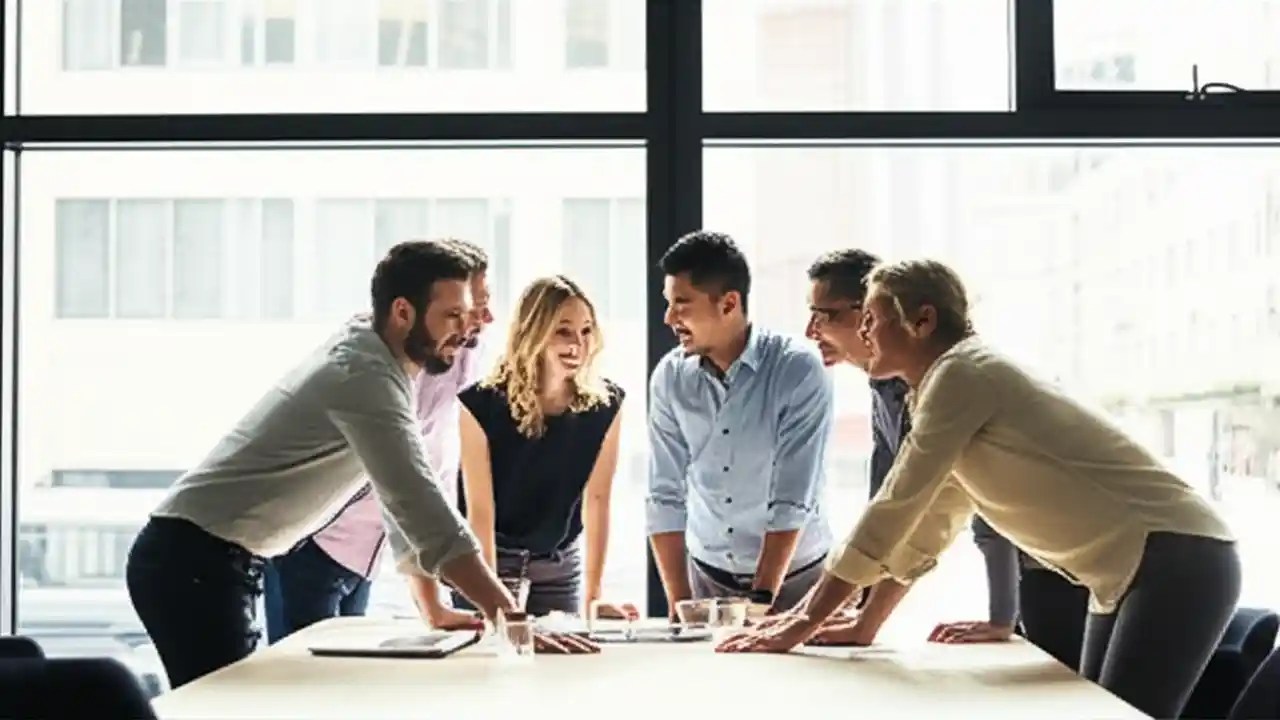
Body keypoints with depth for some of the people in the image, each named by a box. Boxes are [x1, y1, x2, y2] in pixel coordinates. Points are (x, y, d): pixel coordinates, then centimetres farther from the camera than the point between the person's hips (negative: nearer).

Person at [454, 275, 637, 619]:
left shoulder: (605, 403, -13)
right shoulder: (483, 404, -21)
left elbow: (597, 500, -9)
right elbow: (480, 510, -19)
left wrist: (593, 596, -11)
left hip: (560, 567, 3)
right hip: (487, 559, -2)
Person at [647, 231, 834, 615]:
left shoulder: (798, 369, -16)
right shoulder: (670, 377, -5)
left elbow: (792, 500, -18)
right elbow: (666, 498, -4)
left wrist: (761, 600, -20)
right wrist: (679, 606, -9)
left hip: (794, 574, -3)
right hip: (707, 575, 3)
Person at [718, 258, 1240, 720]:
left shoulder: (961, 373, -14)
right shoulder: (947, 392, 15)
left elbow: (893, 512, -16)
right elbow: (921, 536, 19)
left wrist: (802, 626, -12)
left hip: (1176, 559, -10)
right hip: (1127, 574, 10)